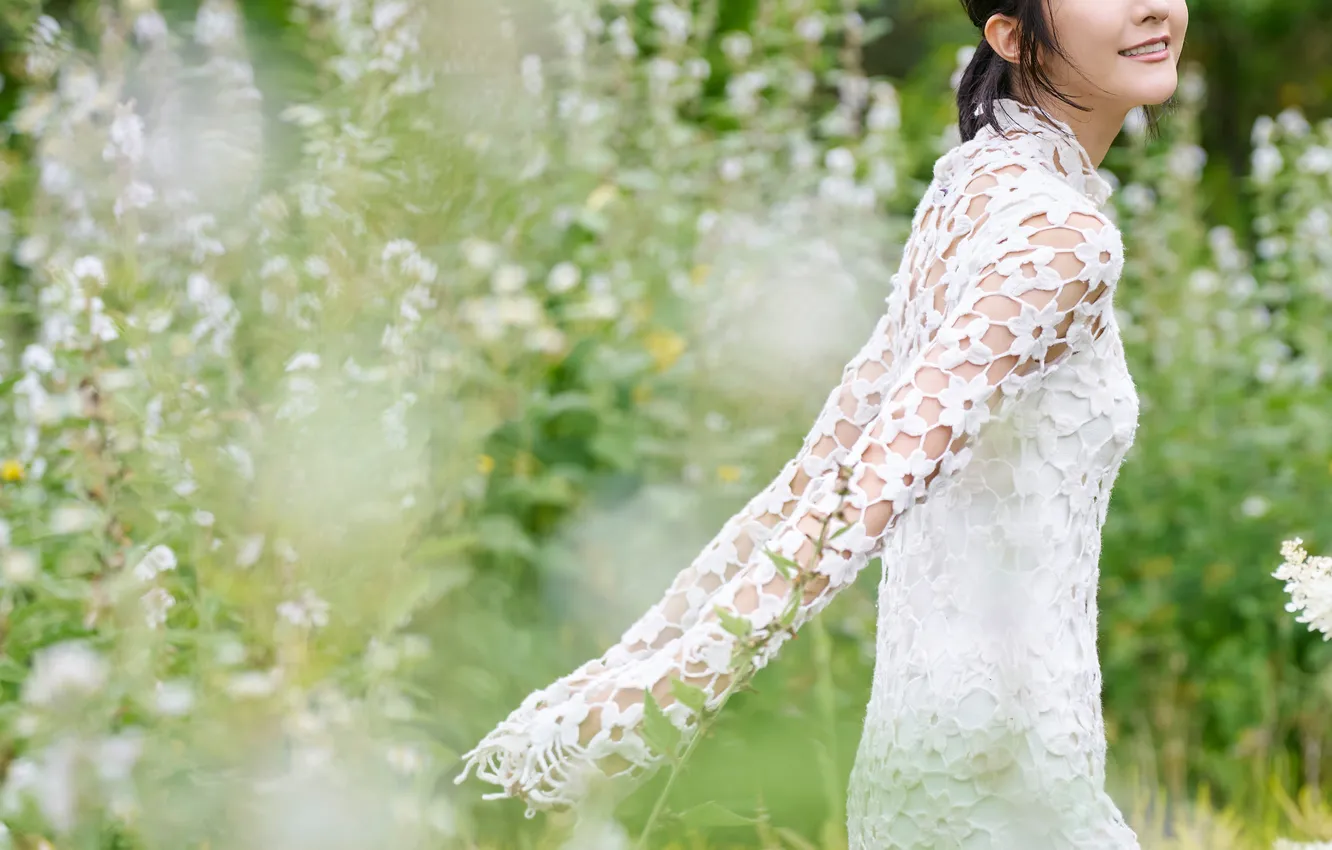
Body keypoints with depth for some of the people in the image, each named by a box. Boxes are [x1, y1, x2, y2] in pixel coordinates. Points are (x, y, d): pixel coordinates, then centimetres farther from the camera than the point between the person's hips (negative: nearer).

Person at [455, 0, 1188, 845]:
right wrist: (681, 683, -29)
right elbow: (875, 484, -25)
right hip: (1005, 768, -8)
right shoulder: (1062, 235, -18)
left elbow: (835, 450, 8)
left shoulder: (975, 184, 8)